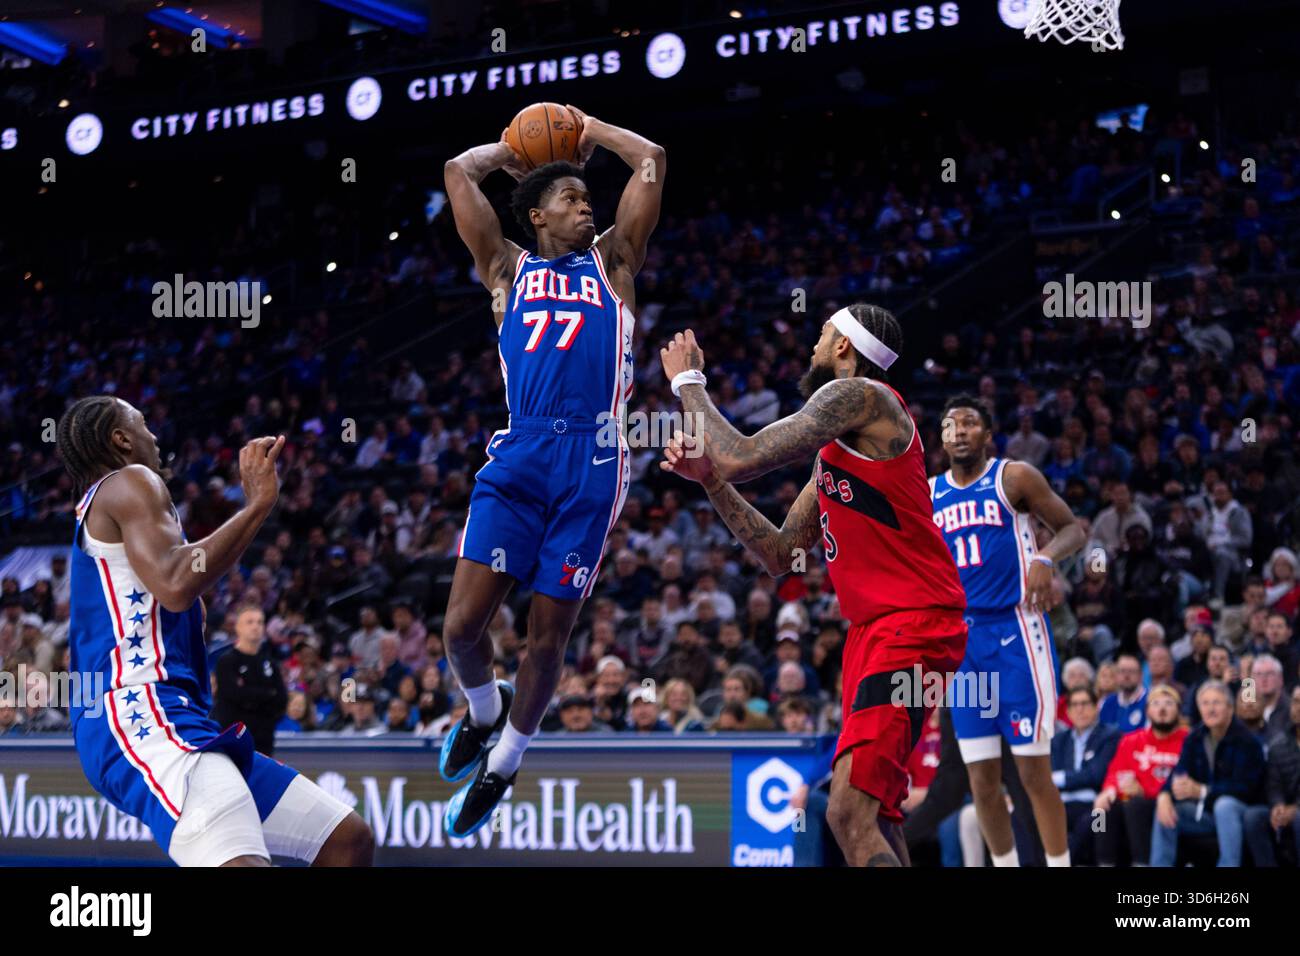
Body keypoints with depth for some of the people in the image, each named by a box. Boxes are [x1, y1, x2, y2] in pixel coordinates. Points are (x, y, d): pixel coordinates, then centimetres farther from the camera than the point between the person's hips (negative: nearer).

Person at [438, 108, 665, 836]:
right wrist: (515, 150, 31)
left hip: (591, 464, 0)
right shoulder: (510, 270, 19)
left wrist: (588, 131, 25)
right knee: (464, 624, -8)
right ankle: (485, 711, 25)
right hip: (520, 456, 1)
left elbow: (652, 161, 14)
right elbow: (460, 172, 16)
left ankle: (504, 763, 23)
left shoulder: (612, 264, 19)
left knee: (549, 637, 1)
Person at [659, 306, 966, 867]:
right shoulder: (833, 449, 23)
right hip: (873, 628, 11)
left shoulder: (859, 395, -8)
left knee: (850, 811, -22)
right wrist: (709, 478, 15)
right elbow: (779, 555, 24)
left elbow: (742, 458, -14)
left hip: (914, 623, -11)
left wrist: (688, 382, 3)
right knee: (875, 817, 17)